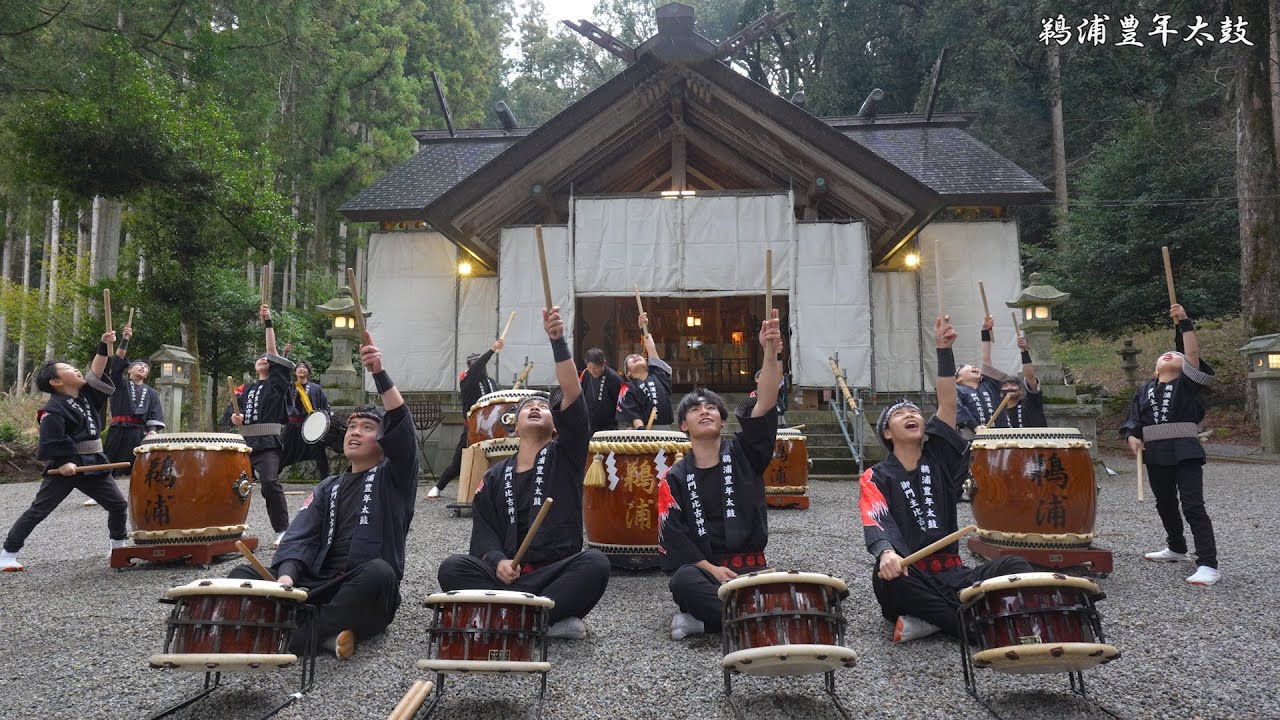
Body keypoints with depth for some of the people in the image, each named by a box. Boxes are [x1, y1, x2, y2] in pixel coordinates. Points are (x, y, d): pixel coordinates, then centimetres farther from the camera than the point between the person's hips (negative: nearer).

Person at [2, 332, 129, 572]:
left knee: (118, 504, 6)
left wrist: (104, 346, 6)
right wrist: (63, 463, -27)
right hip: (64, 467, -7)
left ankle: (119, 548, 21)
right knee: (37, 511, 1)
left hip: (93, 463, 7)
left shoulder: (85, 394, 10)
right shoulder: (53, 410, -13)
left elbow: (95, 373, 8)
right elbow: (49, 444, -18)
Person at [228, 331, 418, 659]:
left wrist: (380, 373, -28)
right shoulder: (328, 488, 20)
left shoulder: (392, 479, 6)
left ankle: (291, 635, -26)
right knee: (243, 575, -10)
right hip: (320, 584, 5)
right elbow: (300, 535, 4)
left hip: (365, 594, -5)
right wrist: (285, 576, -19)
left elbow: (402, 427, -15)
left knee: (380, 571, -38)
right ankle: (324, 633, -28)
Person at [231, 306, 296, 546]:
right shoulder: (247, 388, 22)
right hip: (245, 441, 6)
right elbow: (236, 412, 22)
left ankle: (282, 531, -17)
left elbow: (273, 353, 0)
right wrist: (235, 418, -3)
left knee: (270, 483, -22)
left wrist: (268, 322, -2)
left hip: (267, 444, -6)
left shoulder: (276, 383, 7)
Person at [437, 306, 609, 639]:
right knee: (452, 568, -24)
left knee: (595, 563, -32)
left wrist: (558, 341, -20)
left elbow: (572, 396, -9)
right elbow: (483, 530, 8)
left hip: (557, 573, -2)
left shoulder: (564, 456, 7)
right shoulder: (495, 477, 16)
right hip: (507, 575, 3)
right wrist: (497, 560, -16)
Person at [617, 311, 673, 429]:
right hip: (643, 433, -3)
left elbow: (651, 350, 10)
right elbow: (633, 415, -8)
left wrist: (644, 328, 15)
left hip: (665, 429, 4)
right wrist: (641, 431, -25)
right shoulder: (628, 389, 2)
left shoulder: (658, 372, 12)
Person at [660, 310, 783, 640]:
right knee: (683, 581, -36)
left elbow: (764, 406, -11)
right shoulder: (675, 478, 7)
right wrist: (711, 569, -18)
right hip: (700, 570, -1)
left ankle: (702, 620, -16)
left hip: (750, 569, 1)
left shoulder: (743, 453, 7)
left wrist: (771, 354, -27)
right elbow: (672, 534, -2)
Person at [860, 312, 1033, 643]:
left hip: (952, 575, 4)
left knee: (1015, 566, -21)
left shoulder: (938, 458, 11)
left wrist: (944, 350, -11)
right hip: (909, 580, -3)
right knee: (885, 577, -38)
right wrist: (886, 552, -40)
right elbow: (875, 521, -17)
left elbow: (947, 404, -2)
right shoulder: (877, 476, 2)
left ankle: (930, 622, -24)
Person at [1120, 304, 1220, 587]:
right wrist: (1132, 437, -10)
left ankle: (1208, 565, -13)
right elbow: (1133, 420, 10)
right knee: (1165, 505, 18)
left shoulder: (1187, 383, 0)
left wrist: (1185, 323, -19)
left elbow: (1193, 354, -14)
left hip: (1185, 454, -5)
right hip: (1156, 455, 5)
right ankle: (1176, 548, 38)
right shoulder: (1144, 390, 12)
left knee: (1193, 507, -12)